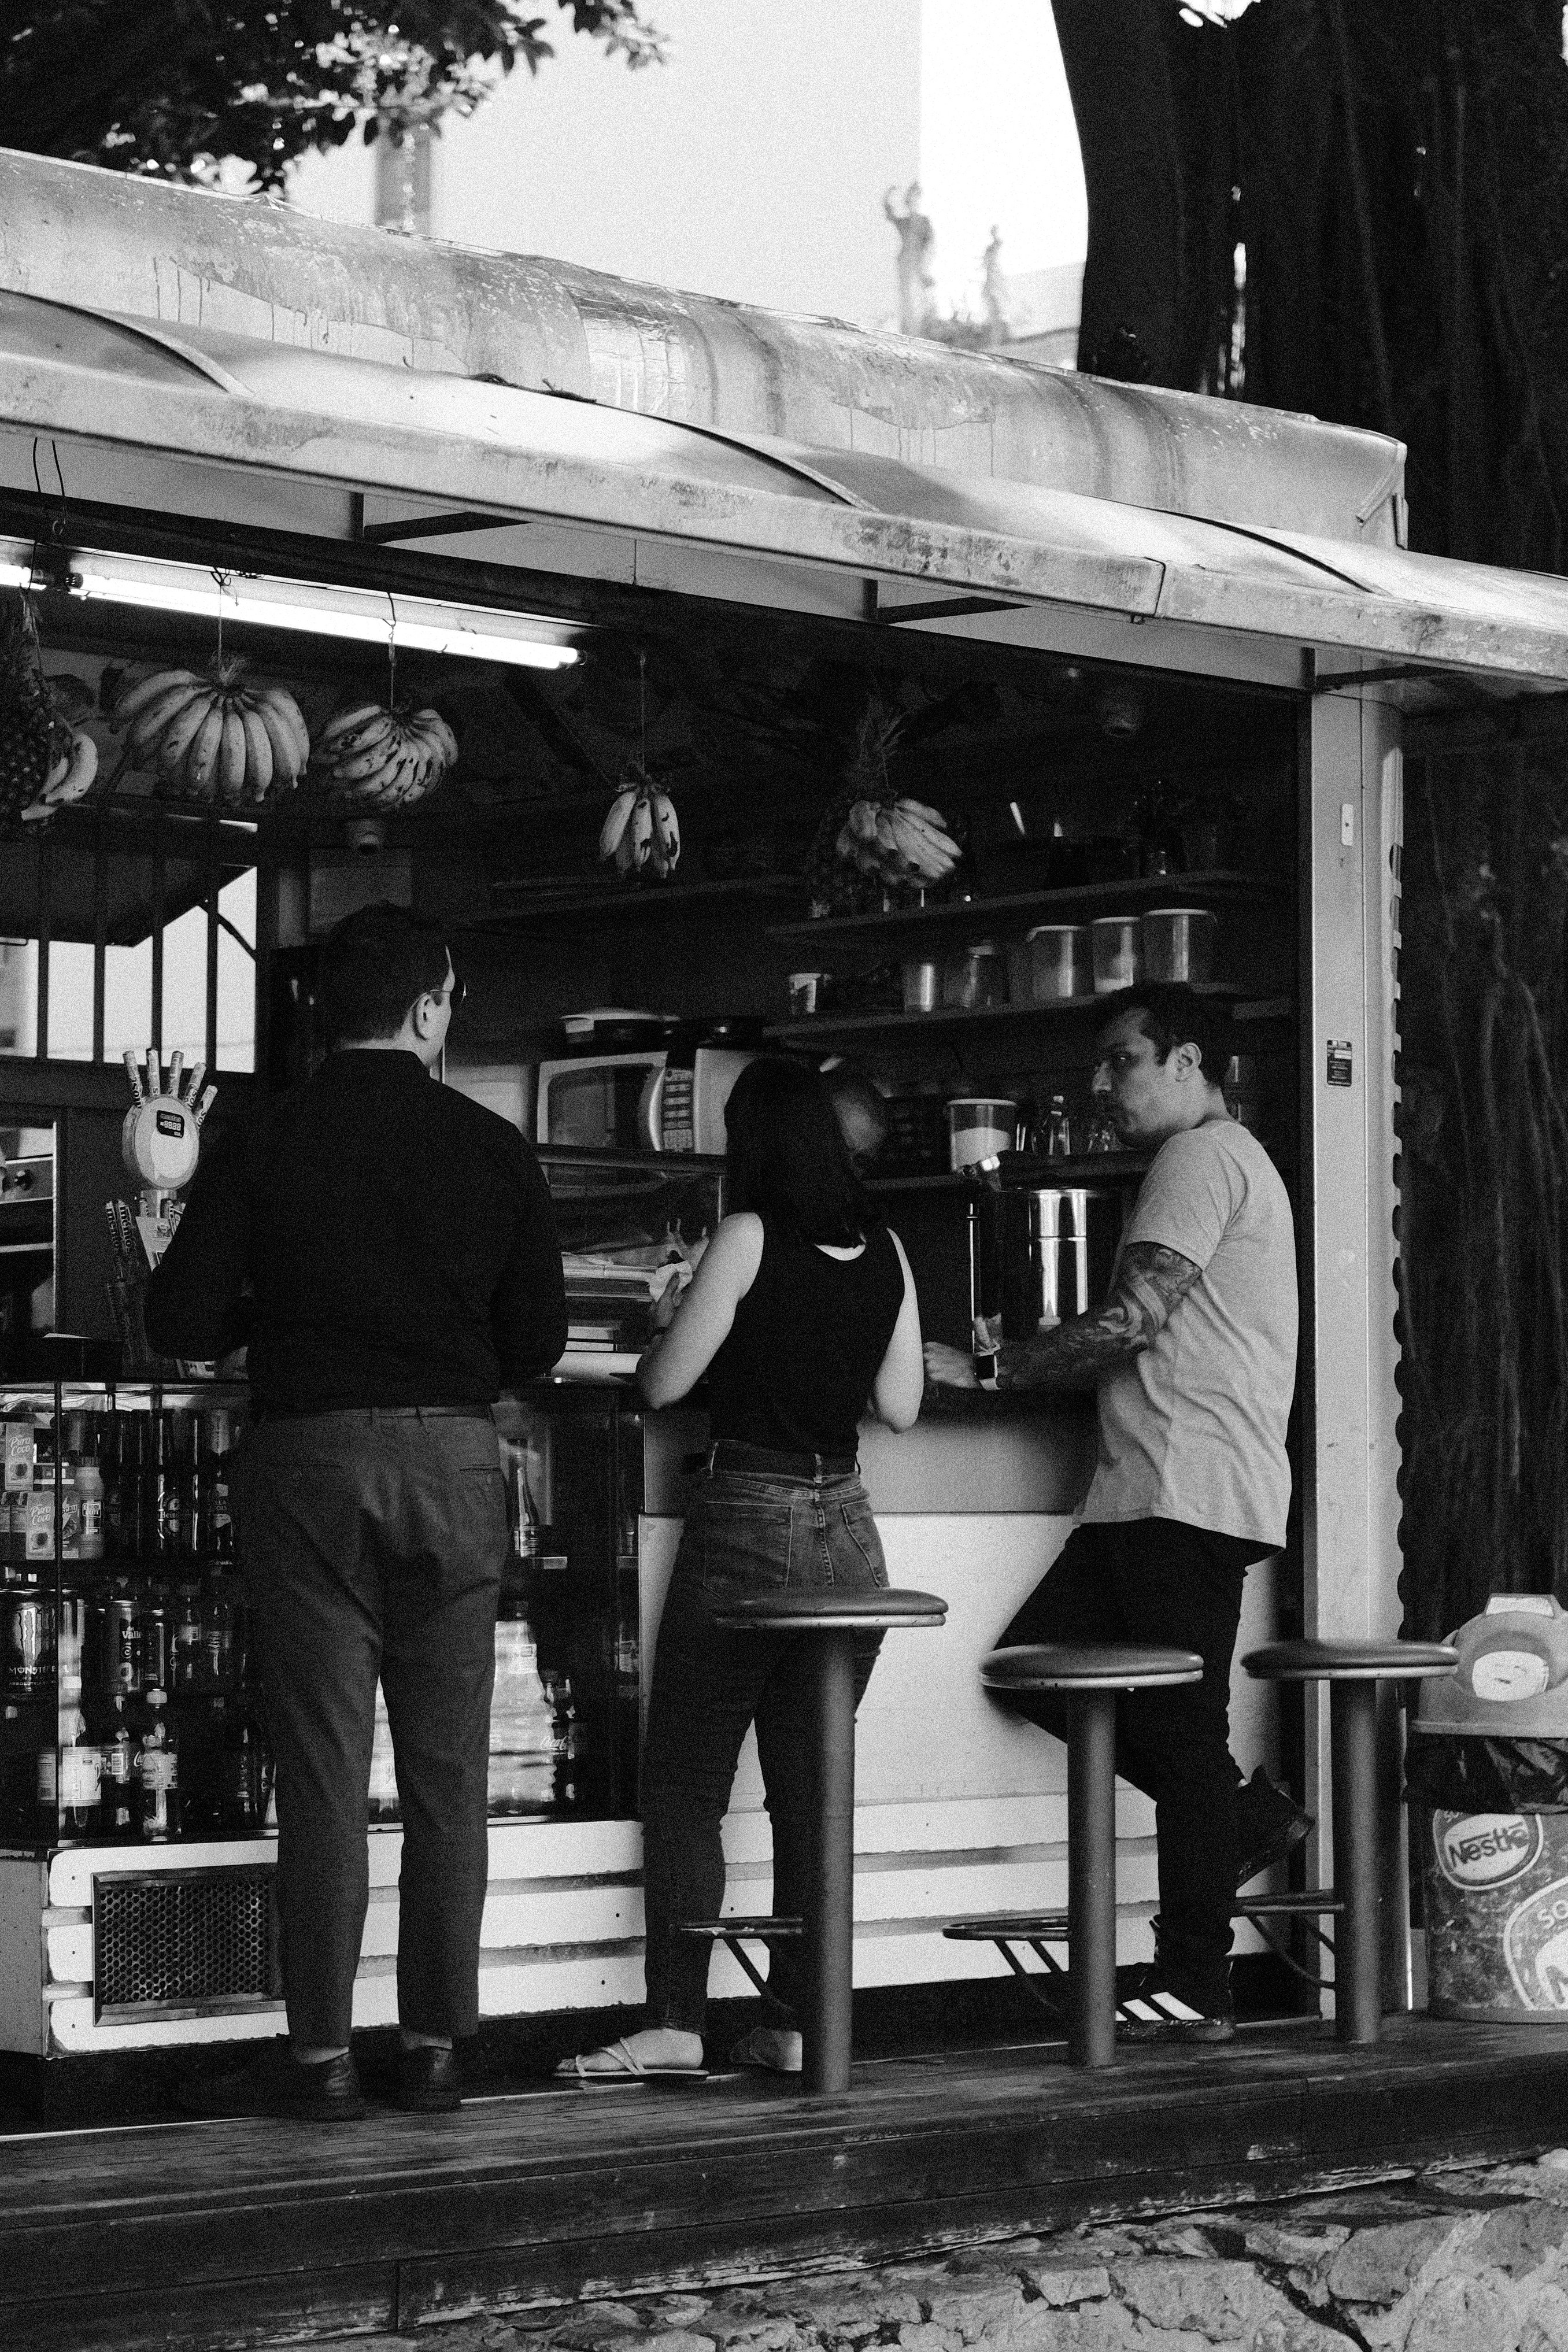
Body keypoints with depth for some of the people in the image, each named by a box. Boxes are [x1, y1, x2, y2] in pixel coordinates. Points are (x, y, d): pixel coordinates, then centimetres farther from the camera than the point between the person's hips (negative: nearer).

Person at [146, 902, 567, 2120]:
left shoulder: (264, 1144, -4)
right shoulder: (492, 1148, 0)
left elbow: (182, 1321, -6)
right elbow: (539, 1341, 2)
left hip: (307, 1455, -1)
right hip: (454, 1458, 1)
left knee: (324, 1767, 1)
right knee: (447, 1768, 8)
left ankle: (321, 2054, 1)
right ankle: (437, 2043, 10)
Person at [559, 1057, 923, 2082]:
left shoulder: (751, 1238, -11)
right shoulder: (886, 1254, 4)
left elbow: (663, 1383, -7)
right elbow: (901, 1405, 11)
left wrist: (674, 1325, 13)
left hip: (746, 1530, -5)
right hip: (848, 1534, 5)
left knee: (686, 1789, 0)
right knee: (811, 1791, 11)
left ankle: (676, 2025, -5)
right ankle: (800, 2024, 10)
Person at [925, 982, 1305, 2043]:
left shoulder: (1202, 1158, -8)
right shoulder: (1222, 1161, 25)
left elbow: (1132, 1323, -17)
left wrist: (989, 1366, -8)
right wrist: (1018, 1354, 13)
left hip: (1191, 1490, -10)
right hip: (1151, 1491, 10)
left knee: (1179, 1723, -8)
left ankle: (1196, 1986, -4)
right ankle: (1246, 1815, 12)